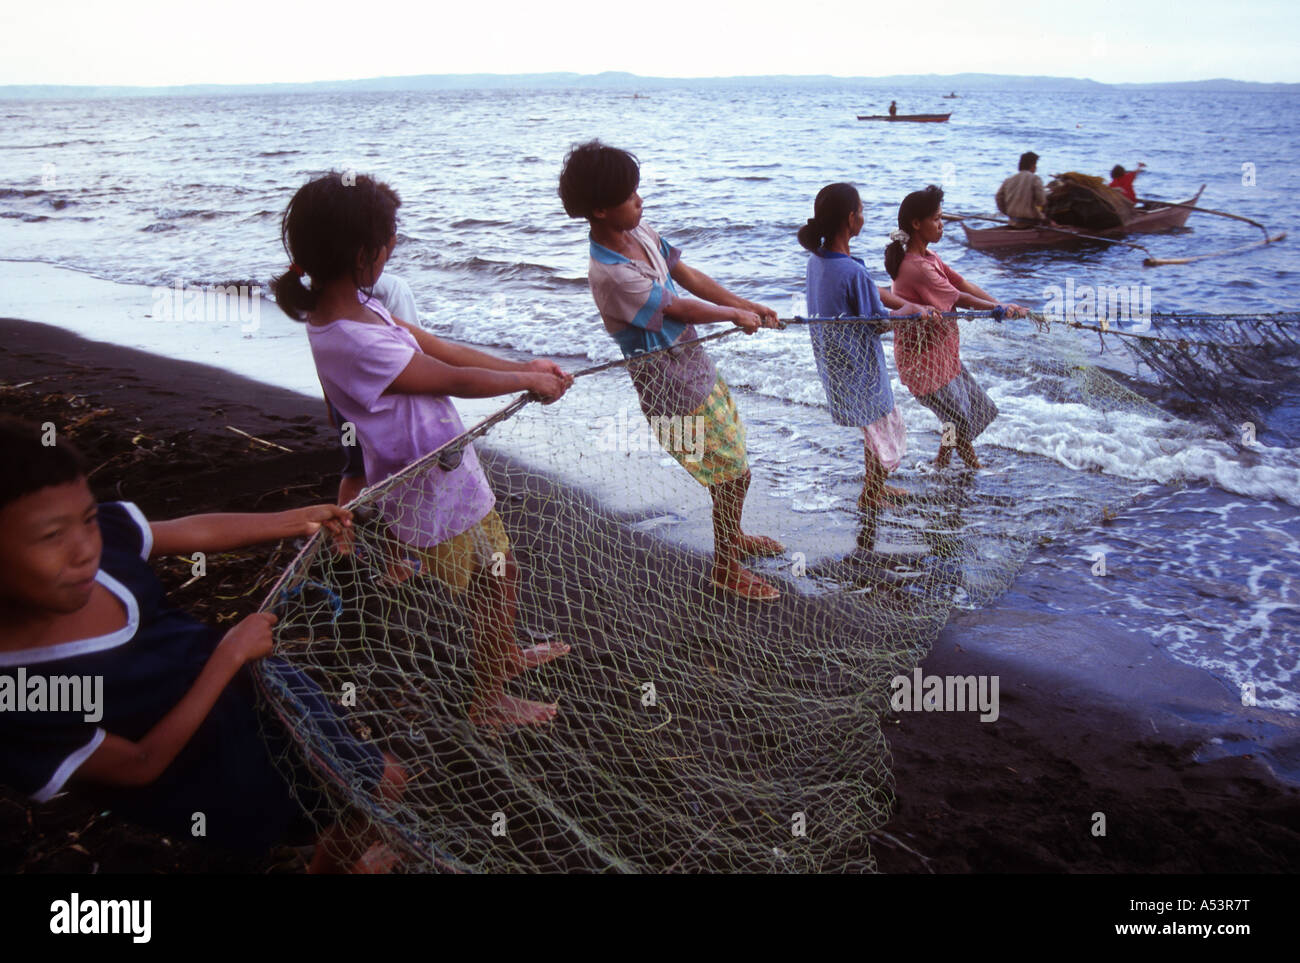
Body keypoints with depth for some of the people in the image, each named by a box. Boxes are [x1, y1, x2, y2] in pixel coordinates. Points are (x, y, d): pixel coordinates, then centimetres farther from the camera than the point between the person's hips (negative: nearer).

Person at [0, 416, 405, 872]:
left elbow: (193, 531, -3)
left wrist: (295, 521, 4)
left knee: (383, 780, 21)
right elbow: (142, 764, -24)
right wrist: (231, 654, -26)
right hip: (206, 778, -4)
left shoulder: (100, 533, -24)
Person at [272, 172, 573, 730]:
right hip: (439, 497, -9)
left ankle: (506, 654, 54)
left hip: (447, 471, 9)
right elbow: (457, 379, -21)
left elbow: (438, 347, 2)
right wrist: (529, 381, -6)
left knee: (499, 569, 28)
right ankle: (489, 702, 35)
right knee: (494, 583, 12)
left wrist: (524, 367, 0)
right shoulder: (355, 342, -32)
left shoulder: (351, 308, -3)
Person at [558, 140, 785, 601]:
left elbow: (688, 276, 9)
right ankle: (726, 568, 24)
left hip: (695, 363, 9)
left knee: (734, 459, 22)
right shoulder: (610, 273, -28)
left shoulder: (639, 231, -1)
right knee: (732, 473, 2)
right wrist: (735, 315, -2)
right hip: (674, 387, -9)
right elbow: (679, 309, -17)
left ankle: (733, 537, 47)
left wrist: (746, 306, 5)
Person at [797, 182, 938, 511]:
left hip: (834, 362, 9)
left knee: (876, 430, 29)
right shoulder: (853, 272, -31)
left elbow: (874, 293, 4)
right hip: (860, 370, -9)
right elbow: (880, 324, -18)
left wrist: (916, 307, -2)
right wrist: (910, 310, 0)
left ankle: (876, 487, 46)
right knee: (890, 437, 13)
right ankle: (869, 501, 29)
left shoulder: (817, 259, -2)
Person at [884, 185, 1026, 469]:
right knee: (960, 418, 1)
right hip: (924, 359, -10)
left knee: (974, 407, 17)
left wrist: (1003, 306, -6)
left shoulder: (927, 256, 7)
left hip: (942, 352, 10)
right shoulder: (917, 267, -25)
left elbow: (961, 282, 3)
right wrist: (1000, 308, -4)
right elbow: (958, 298, -16)